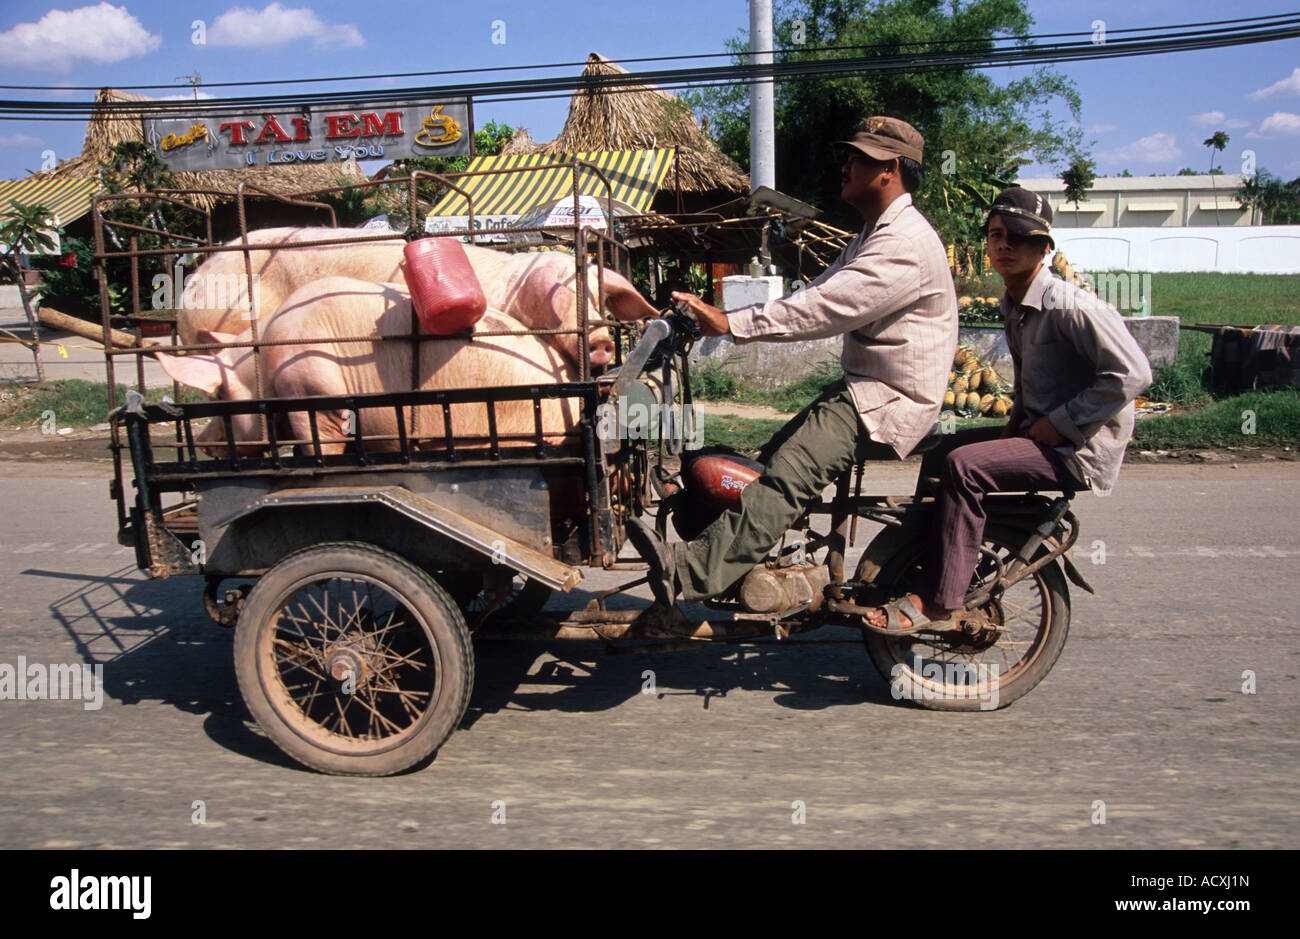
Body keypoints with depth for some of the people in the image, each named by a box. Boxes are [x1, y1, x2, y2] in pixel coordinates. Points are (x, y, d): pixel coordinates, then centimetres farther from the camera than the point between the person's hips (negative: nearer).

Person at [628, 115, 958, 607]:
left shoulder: (905, 244, -18)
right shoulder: (875, 234, 19)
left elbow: (824, 308, -28)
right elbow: (817, 294, 13)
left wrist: (731, 323, -28)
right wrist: (731, 320, 1)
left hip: (889, 401, -11)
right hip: (864, 389, 11)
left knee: (787, 475, -26)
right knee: (773, 461, 7)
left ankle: (690, 570, -35)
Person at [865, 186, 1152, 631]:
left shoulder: (1070, 305, -18)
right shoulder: (1014, 307, 10)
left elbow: (1131, 373, -24)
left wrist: (1060, 422, -21)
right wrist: (1019, 418, 10)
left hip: (1079, 449, -10)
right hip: (1036, 431, 10)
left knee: (964, 466, -25)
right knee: (937, 455, 10)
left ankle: (936, 602, -19)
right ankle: (918, 570, 17)